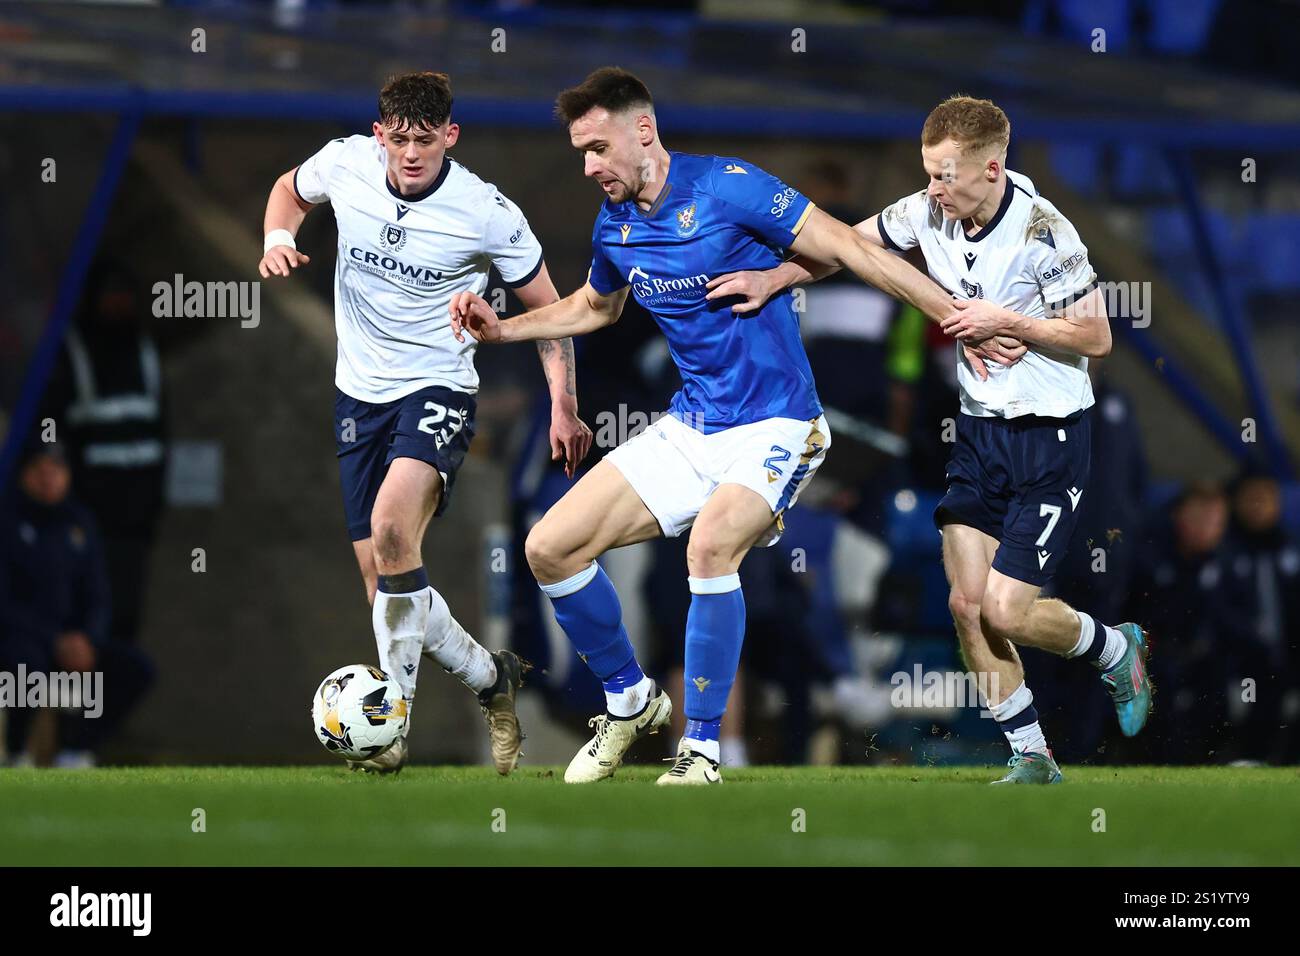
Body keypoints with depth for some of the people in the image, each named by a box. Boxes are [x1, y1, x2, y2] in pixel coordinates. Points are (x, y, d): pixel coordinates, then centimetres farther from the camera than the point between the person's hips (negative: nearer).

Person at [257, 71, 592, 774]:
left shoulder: (488, 214, -15)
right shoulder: (344, 164, -7)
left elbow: (547, 307, -1)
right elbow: (290, 189, 17)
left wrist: (562, 405, -8)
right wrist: (278, 239, -4)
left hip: (437, 391, -5)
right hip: (359, 392, 5)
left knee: (391, 525, -31)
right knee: (380, 579, 4)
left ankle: (392, 717, -23)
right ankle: (489, 677, 27)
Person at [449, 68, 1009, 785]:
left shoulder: (725, 187, -15)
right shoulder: (614, 228, 6)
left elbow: (846, 249, -15)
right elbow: (594, 306, 29)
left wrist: (961, 318, -18)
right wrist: (502, 330, 17)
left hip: (775, 428, -7)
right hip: (688, 430, 7)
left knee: (710, 543, -34)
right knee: (549, 549, -2)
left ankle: (701, 748, -21)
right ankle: (629, 701, 20)